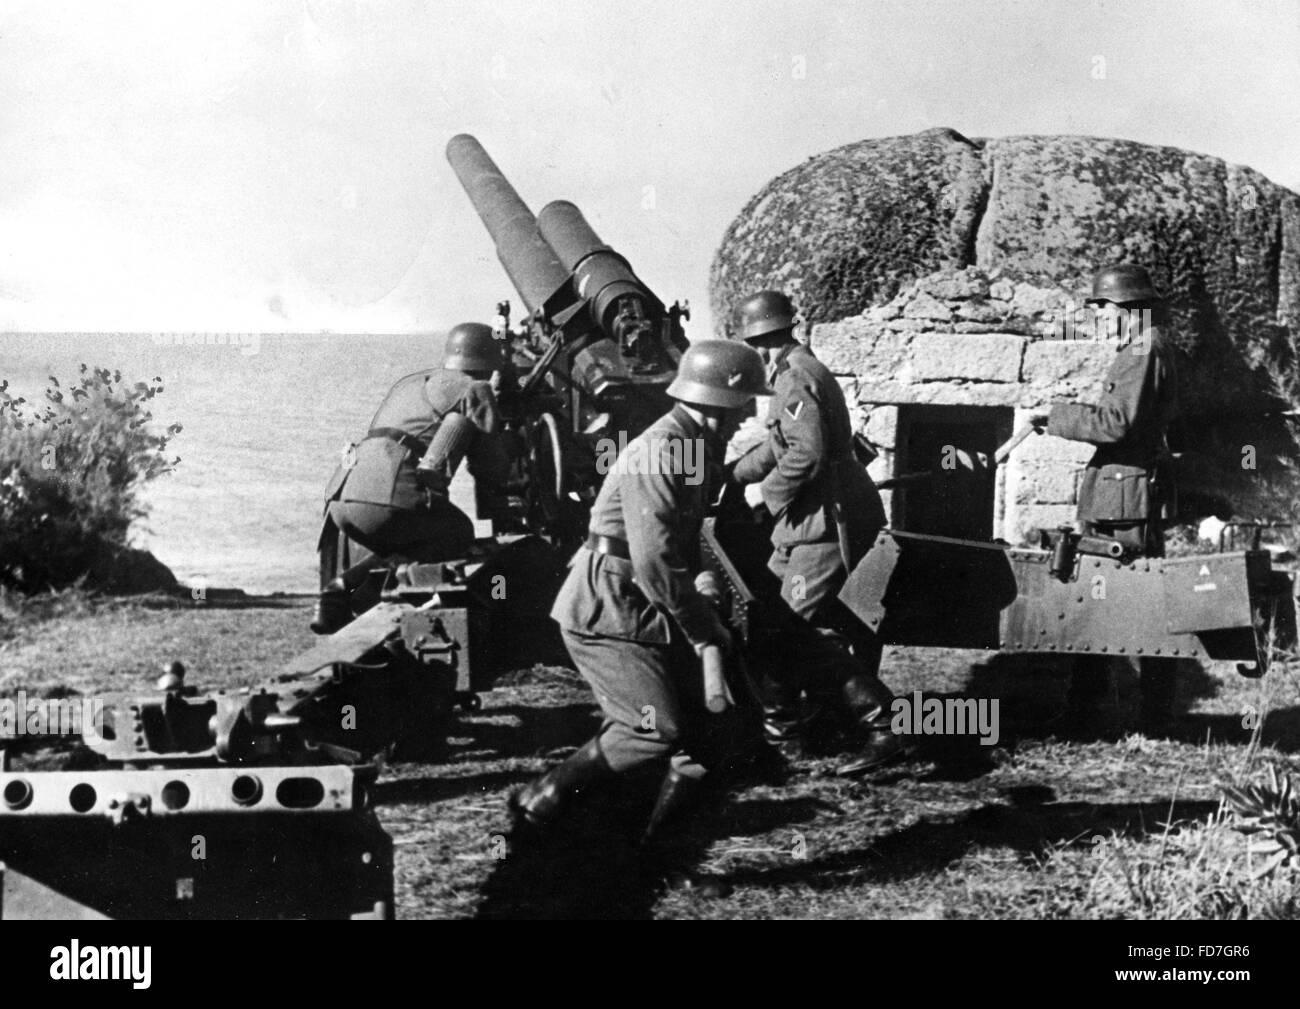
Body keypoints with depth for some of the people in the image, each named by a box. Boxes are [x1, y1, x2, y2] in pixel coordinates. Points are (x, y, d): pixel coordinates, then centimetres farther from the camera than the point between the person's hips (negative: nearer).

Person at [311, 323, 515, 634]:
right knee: (458, 535, 17)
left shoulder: (408, 384, 31)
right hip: (391, 500, -7)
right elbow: (494, 473, 11)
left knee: (403, 542, 29)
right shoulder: (475, 391, 10)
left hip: (340, 497, 7)